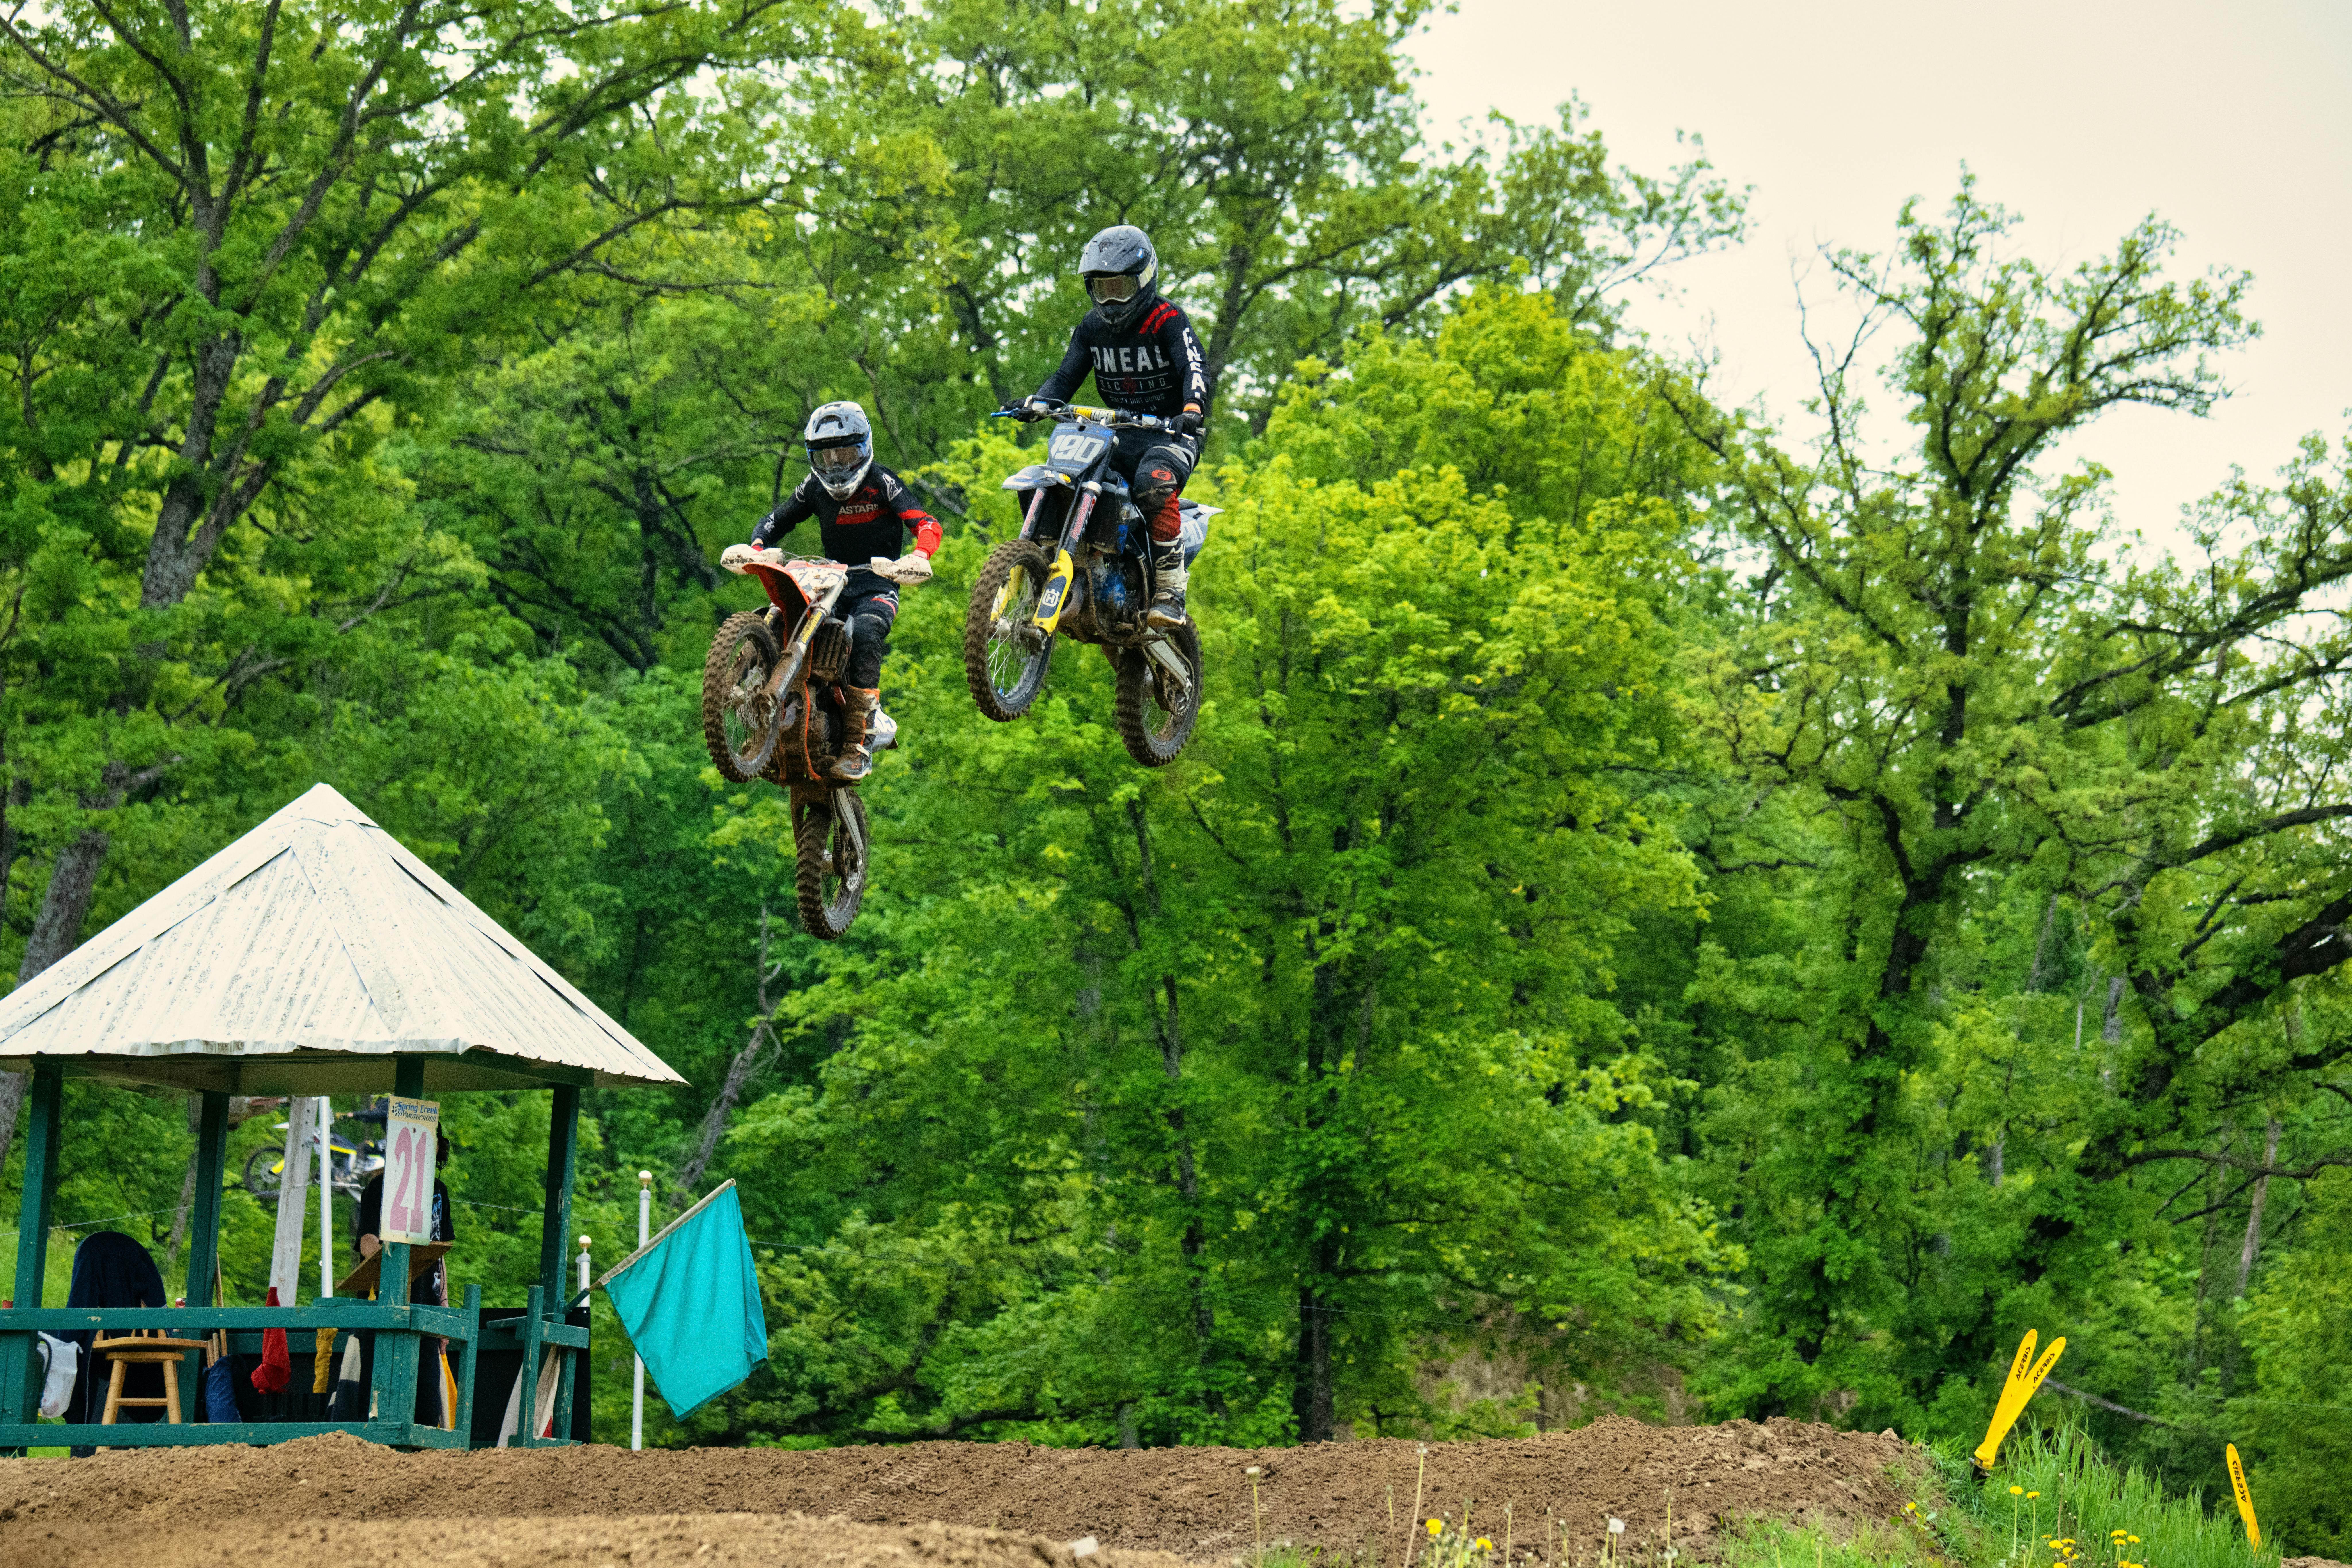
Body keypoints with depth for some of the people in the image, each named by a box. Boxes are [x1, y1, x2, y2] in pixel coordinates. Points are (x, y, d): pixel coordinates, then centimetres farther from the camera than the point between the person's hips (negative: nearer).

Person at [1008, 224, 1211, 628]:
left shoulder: (1169, 319, -9)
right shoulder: (1092, 327, 11)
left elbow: (1195, 369, -22)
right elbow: (1066, 377, 7)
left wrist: (1193, 409, -43)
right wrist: (1036, 404, -15)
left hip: (1172, 431, -6)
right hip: (1119, 434, 6)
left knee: (1154, 484, -38)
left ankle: (1171, 592, -33)